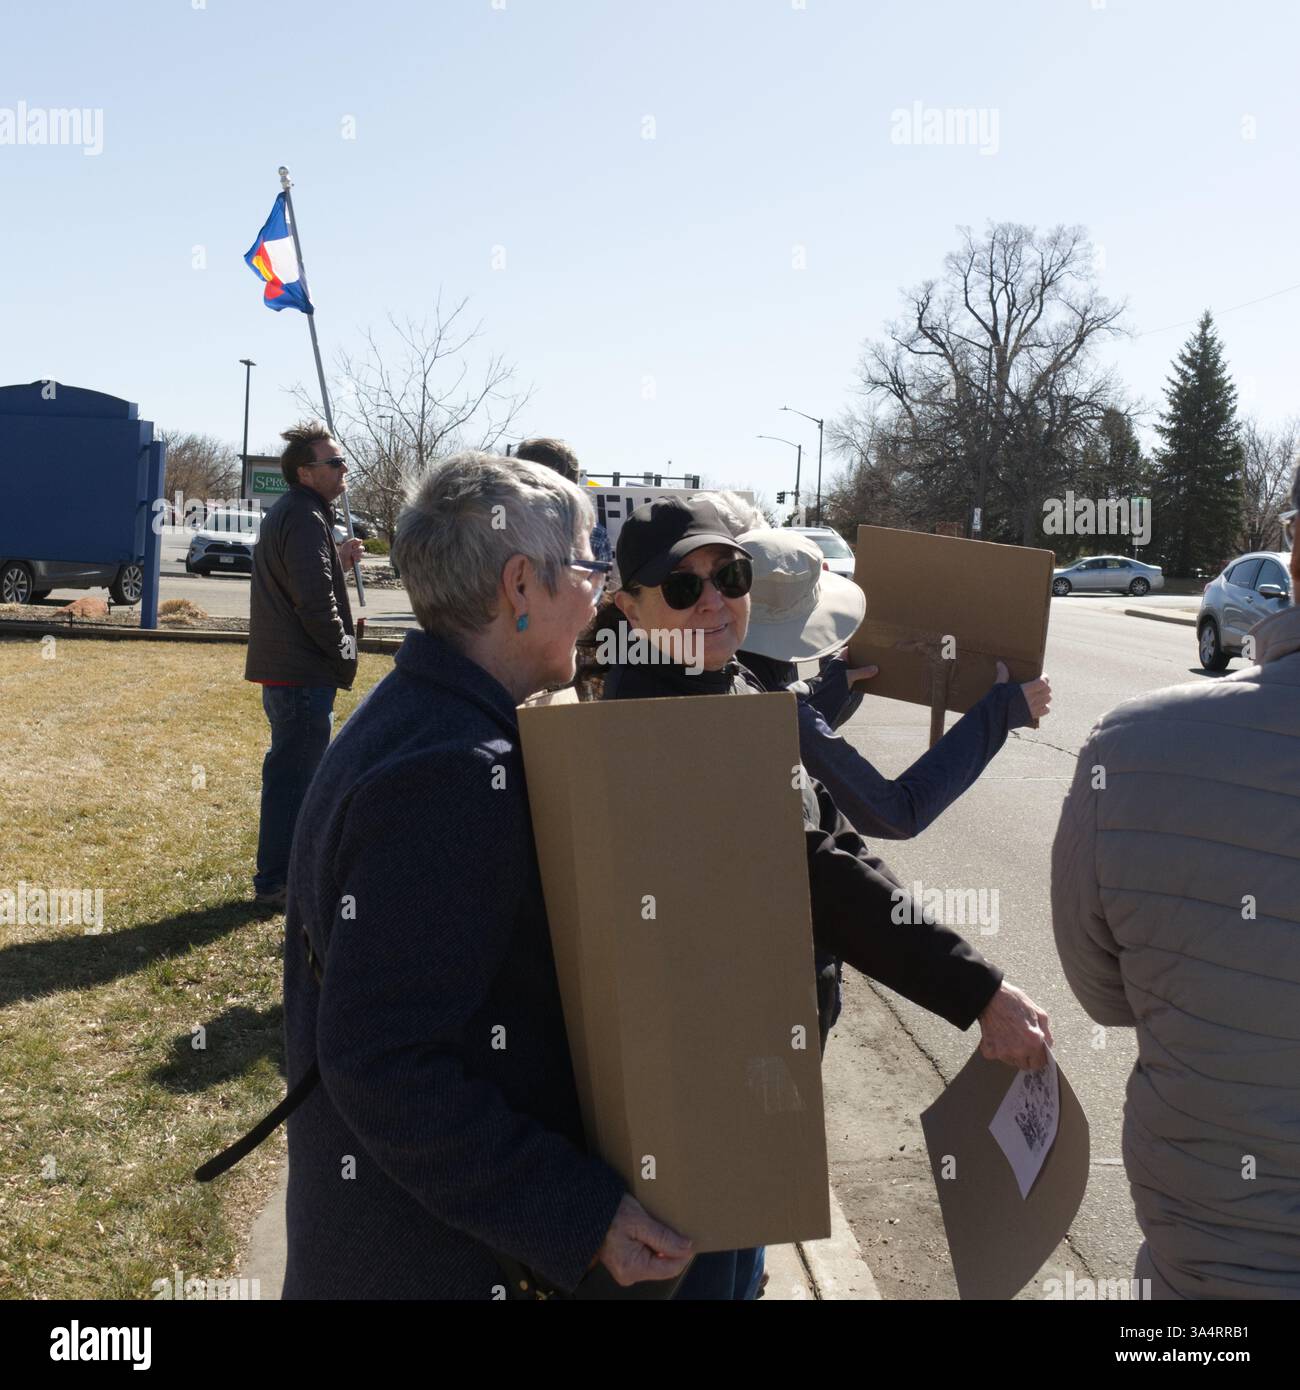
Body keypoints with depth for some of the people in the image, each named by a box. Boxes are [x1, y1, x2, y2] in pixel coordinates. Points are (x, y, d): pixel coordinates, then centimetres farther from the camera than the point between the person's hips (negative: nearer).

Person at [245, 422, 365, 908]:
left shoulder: (285, 513, 16)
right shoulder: (306, 519, -17)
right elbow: (315, 601, -22)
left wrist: (337, 559, 12)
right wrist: (344, 650, -9)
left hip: (285, 667, 11)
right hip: (304, 672, -11)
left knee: (291, 771, 20)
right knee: (293, 776, -4)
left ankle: (281, 871, 32)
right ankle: (276, 882, 4)